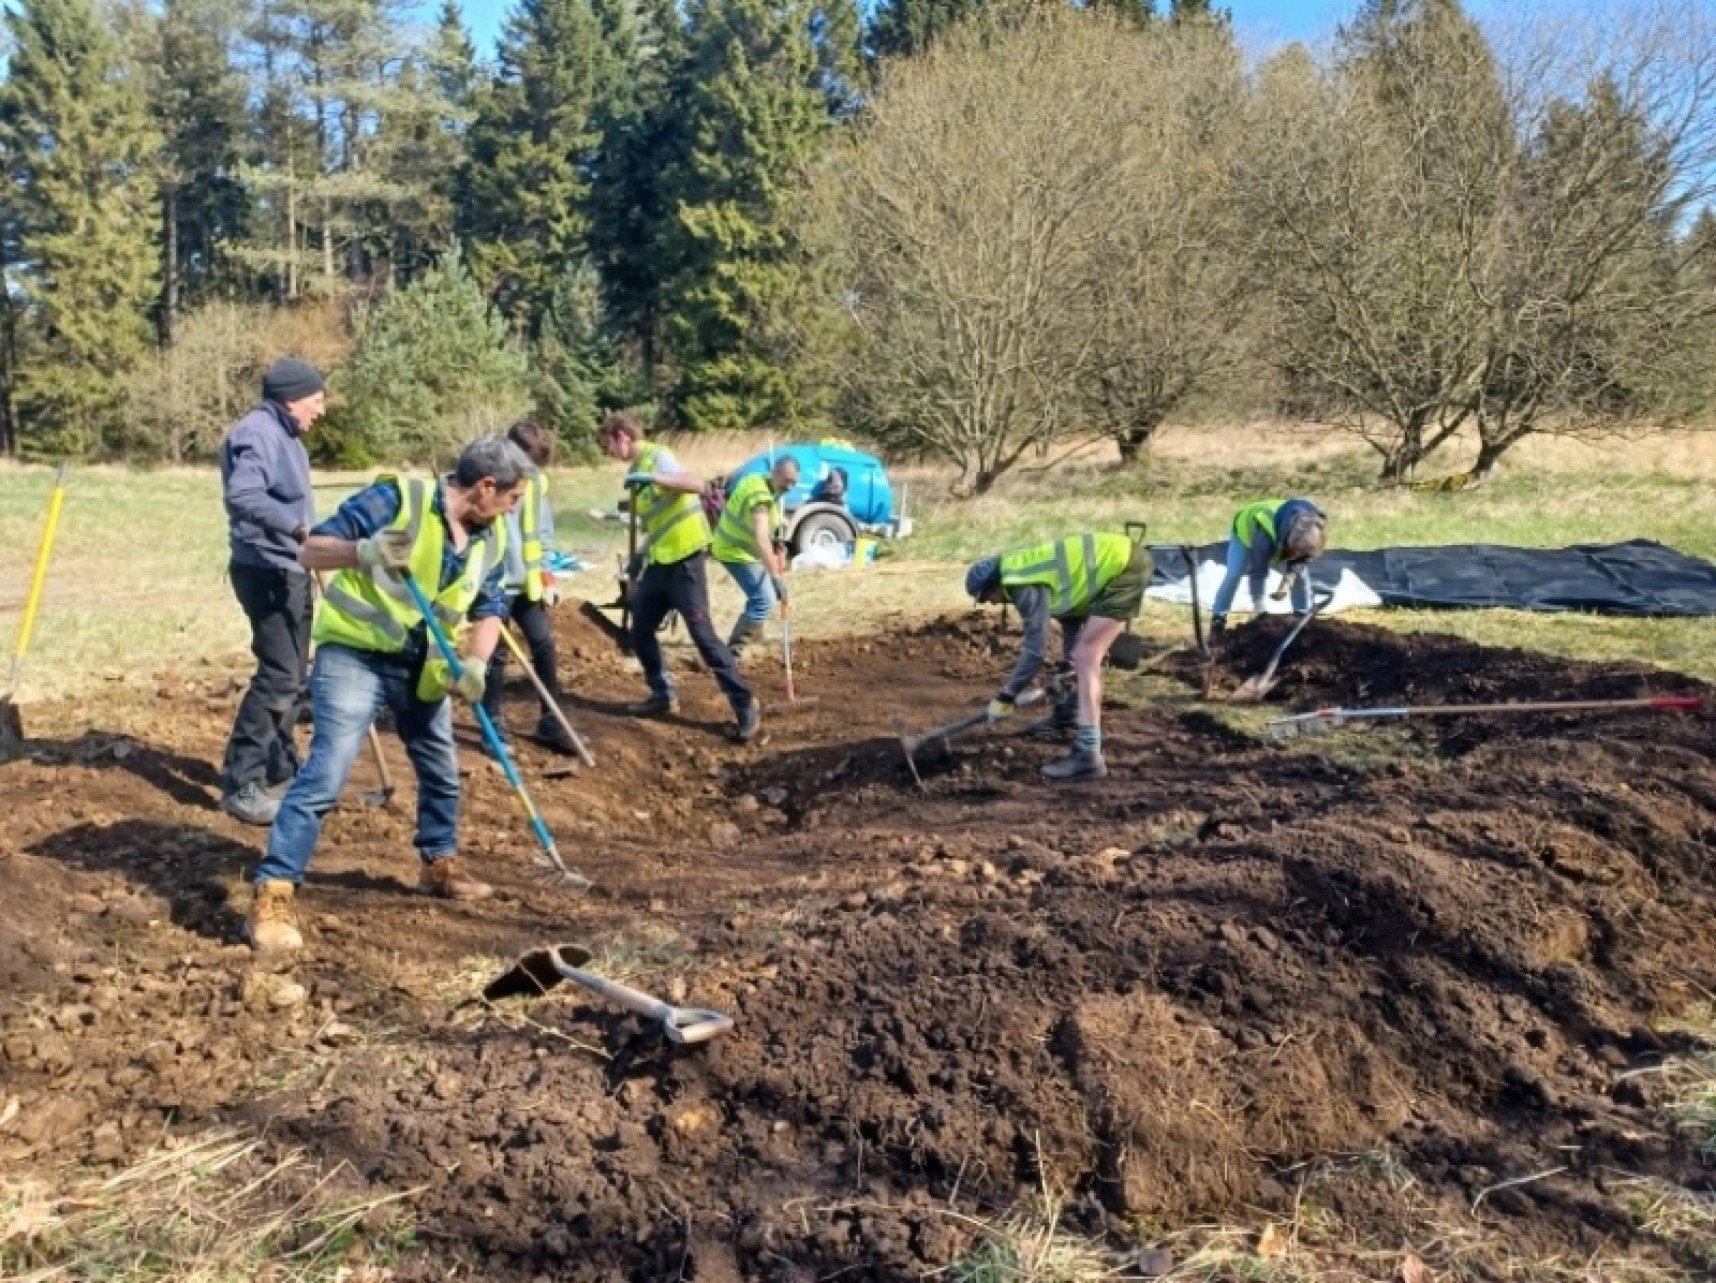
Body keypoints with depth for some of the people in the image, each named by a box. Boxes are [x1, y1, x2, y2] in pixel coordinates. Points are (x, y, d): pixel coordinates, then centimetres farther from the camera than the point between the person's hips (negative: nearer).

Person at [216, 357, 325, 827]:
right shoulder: (257, 433, -16)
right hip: (267, 572, -11)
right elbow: (243, 495, -32)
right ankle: (240, 784, -9)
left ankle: (280, 770, 29)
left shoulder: (283, 435, 17)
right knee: (278, 675, -13)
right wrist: (299, 526, -38)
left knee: (293, 676, 17)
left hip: (289, 569, 11)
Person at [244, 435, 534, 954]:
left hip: (422, 667, 7)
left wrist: (475, 664, -12)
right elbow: (311, 552, -19)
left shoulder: (490, 539, 0)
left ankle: (440, 864, 40)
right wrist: (363, 551, -40)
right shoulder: (398, 497, -20)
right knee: (325, 774, -16)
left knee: (442, 772, 18)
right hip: (354, 655, -7)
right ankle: (272, 896, -10)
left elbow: (490, 608, 8)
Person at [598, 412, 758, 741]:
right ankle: (664, 694, 27)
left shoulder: (656, 456, -11)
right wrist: (639, 560, 20)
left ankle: (746, 707, -2)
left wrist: (653, 478, -37)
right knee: (640, 631, 11)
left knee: (702, 634, -8)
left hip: (684, 559, -9)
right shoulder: (638, 468, 15)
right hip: (659, 562, 9)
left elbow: (696, 485, -28)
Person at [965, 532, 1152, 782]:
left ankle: (1088, 757, -18)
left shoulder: (1026, 585, -16)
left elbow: (1036, 649, -17)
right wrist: (1067, 665, 19)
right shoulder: (1025, 570, 13)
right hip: (1126, 558, 10)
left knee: (1085, 657, -13)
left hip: (1124, 567, -10)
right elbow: (1071, 605, 22)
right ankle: (1074, 710, 47)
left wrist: (1005, 697, -10)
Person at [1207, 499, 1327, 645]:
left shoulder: (1313, 531, -34)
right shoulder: (1266, 535, -50)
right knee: (1234, 575, -19)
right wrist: (1258, 605, -42)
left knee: (1301, 575, -5)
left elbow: (1303, 559, -17)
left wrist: (1288, 580, -33)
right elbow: (1258, 571, -42)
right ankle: (1218, 621, -10)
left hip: (1282, 539, 5)